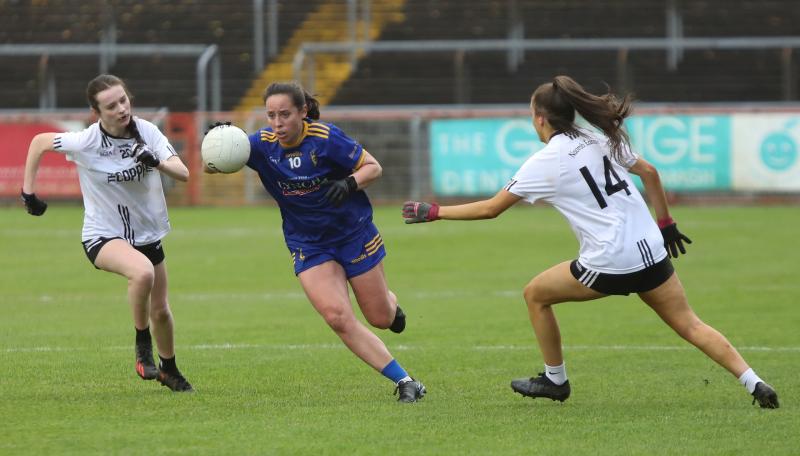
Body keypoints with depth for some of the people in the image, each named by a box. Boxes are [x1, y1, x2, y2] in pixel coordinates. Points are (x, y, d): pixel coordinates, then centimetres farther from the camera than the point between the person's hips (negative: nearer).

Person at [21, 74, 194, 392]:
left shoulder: (146, 131, -12)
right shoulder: (85, 143, -20)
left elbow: (182, 173, -17)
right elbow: (39, 142, -3)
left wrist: (156, 162, -38)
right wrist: (28, 192, 1)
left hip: (147, 234, 5)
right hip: (103, 237, -5)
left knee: (160, 310, 14)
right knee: (143, 272, -36)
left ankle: (169, 370, 42)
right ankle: (142, 348, -14)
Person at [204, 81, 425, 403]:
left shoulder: (325, 138, -20)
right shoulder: (263, 144, -12)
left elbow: (373, 167, -11)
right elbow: (211, 167, -13)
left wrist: (350, 184, -31)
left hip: (353, 232, -2)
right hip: (307, 244, 2)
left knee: (380, 317, 8)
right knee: (337, 317, -18)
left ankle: (393, 305, 50)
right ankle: (404, 382, -7)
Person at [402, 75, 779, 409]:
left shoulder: (543, 163, -5)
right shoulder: (602, 141, 11)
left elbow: (490, 208, -2)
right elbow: (649, 173, 16)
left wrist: (433, 212, 7)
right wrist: (665, 224, 24)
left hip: (608, 265, -6)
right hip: (651, 251, 6)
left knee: (535, 294, 16)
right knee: (690, 325, 11)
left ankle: (555, 380, 27)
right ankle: (754, 383, -3)